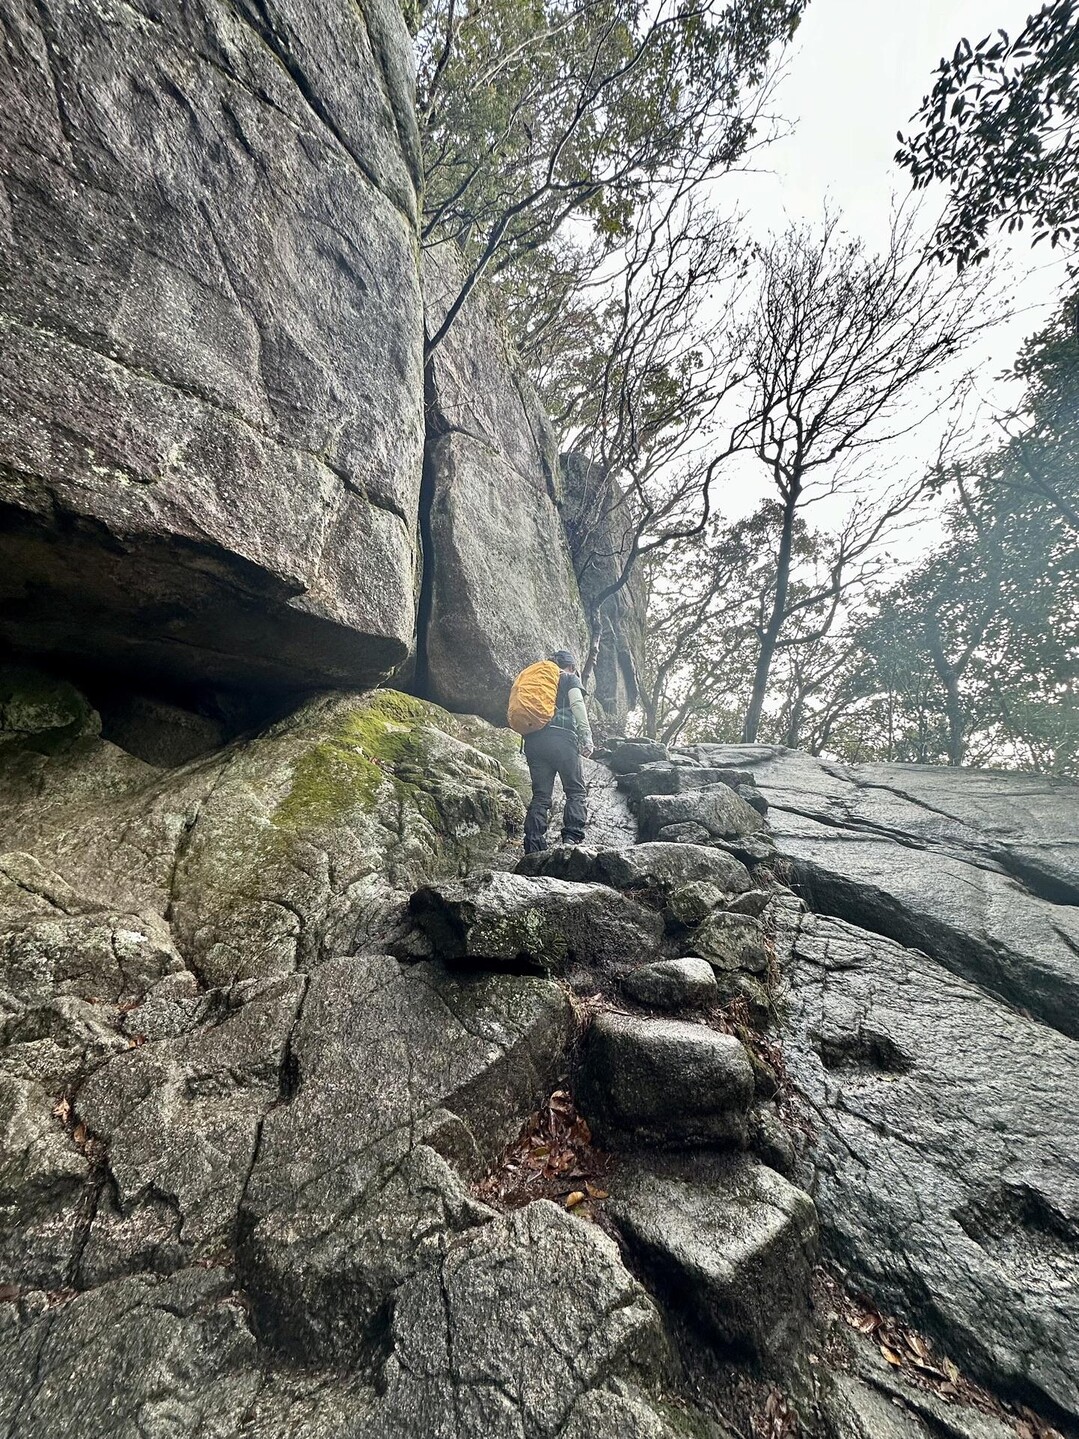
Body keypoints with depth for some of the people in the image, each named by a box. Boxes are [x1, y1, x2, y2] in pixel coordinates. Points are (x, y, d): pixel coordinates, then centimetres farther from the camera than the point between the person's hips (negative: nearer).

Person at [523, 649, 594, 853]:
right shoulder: (570, 679, 14)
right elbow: (577, 705, -3)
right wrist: (587, 737, -7)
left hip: (533, 739, 5)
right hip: (561, 737, -5)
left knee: (540, 795, 5)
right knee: (576, 791, 1)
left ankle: (533, 847, -3)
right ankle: (572, 838, -14)